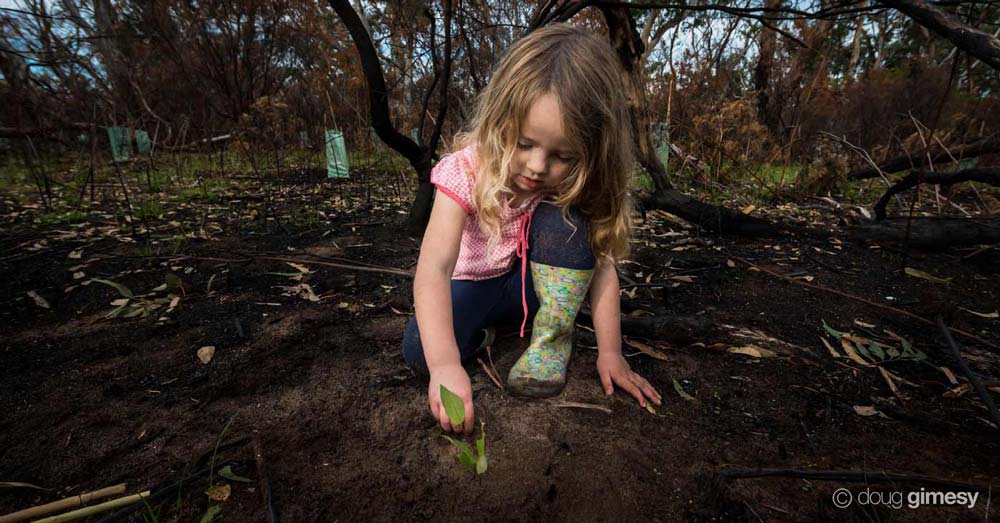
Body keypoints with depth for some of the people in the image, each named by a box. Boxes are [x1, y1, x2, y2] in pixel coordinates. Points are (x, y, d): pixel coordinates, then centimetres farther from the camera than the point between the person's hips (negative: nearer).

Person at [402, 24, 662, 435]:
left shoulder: (578, 186, -18)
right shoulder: (466, 172, -27)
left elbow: (601, 264, -16)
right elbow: (433, 269, -36)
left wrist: (610, 352, -20)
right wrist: (445, 364, -47)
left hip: (542, 283, 2)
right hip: (475, 284, -1)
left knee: (563, 218, -29)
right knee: (420, 352, -27)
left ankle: (553, 338, -13)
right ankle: (484, 331, 5)